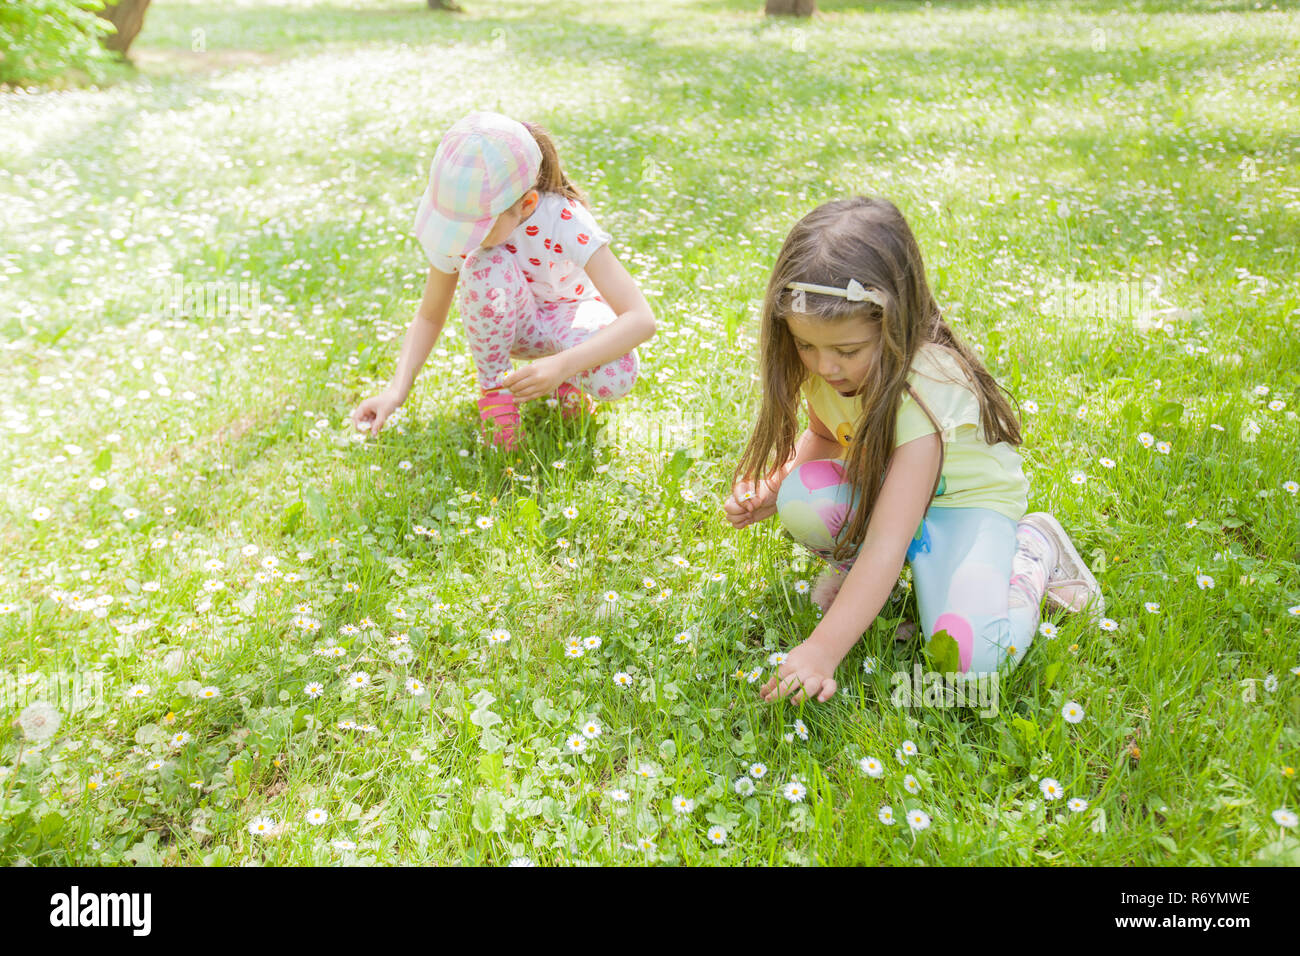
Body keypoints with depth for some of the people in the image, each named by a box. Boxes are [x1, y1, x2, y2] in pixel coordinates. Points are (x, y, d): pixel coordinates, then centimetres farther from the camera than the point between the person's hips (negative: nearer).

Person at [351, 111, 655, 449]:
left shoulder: (565, 222, -34)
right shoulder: (460, 226, -25)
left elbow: (642, 319, -38)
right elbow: (429, 317, -11)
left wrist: (563, 365, -51)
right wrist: (397, 389, -26)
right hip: (506, 324, 2)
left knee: (614, 378, -37)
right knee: (486, 265, -35)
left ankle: (564, 381, 1)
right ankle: (494, 388, -11)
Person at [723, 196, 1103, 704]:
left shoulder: (924, 390, -35)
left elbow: (889, 542, -39)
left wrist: (822, 650, -43)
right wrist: (771, 488, -12)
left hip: (964, 499, -5)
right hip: (878, 483, 5)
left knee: (971, 653, -29)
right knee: (802, 499, -30)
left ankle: (1031, 547, 0)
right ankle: (853, 560, 5)